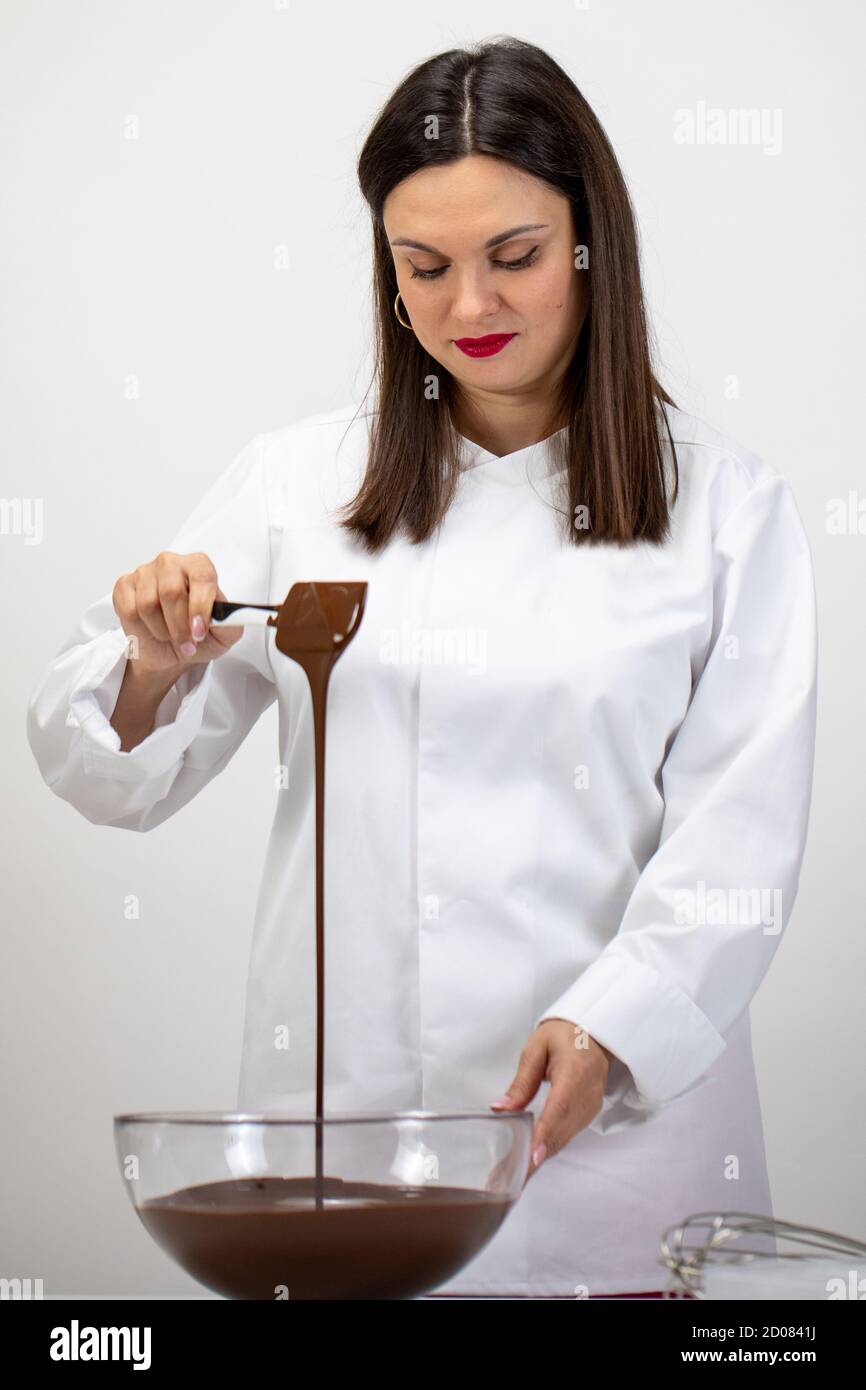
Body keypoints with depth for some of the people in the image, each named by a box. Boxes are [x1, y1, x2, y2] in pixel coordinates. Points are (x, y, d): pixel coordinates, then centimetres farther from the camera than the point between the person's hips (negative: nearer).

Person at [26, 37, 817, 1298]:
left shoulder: (725, 505, 1)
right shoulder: (301, 480, 4)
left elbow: (737, 832, -6)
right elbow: (123, 773, 7)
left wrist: (607, 1026, -20)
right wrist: (154, 663, -13)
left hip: (621, 1115, -1)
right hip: (341, 1102, 1)